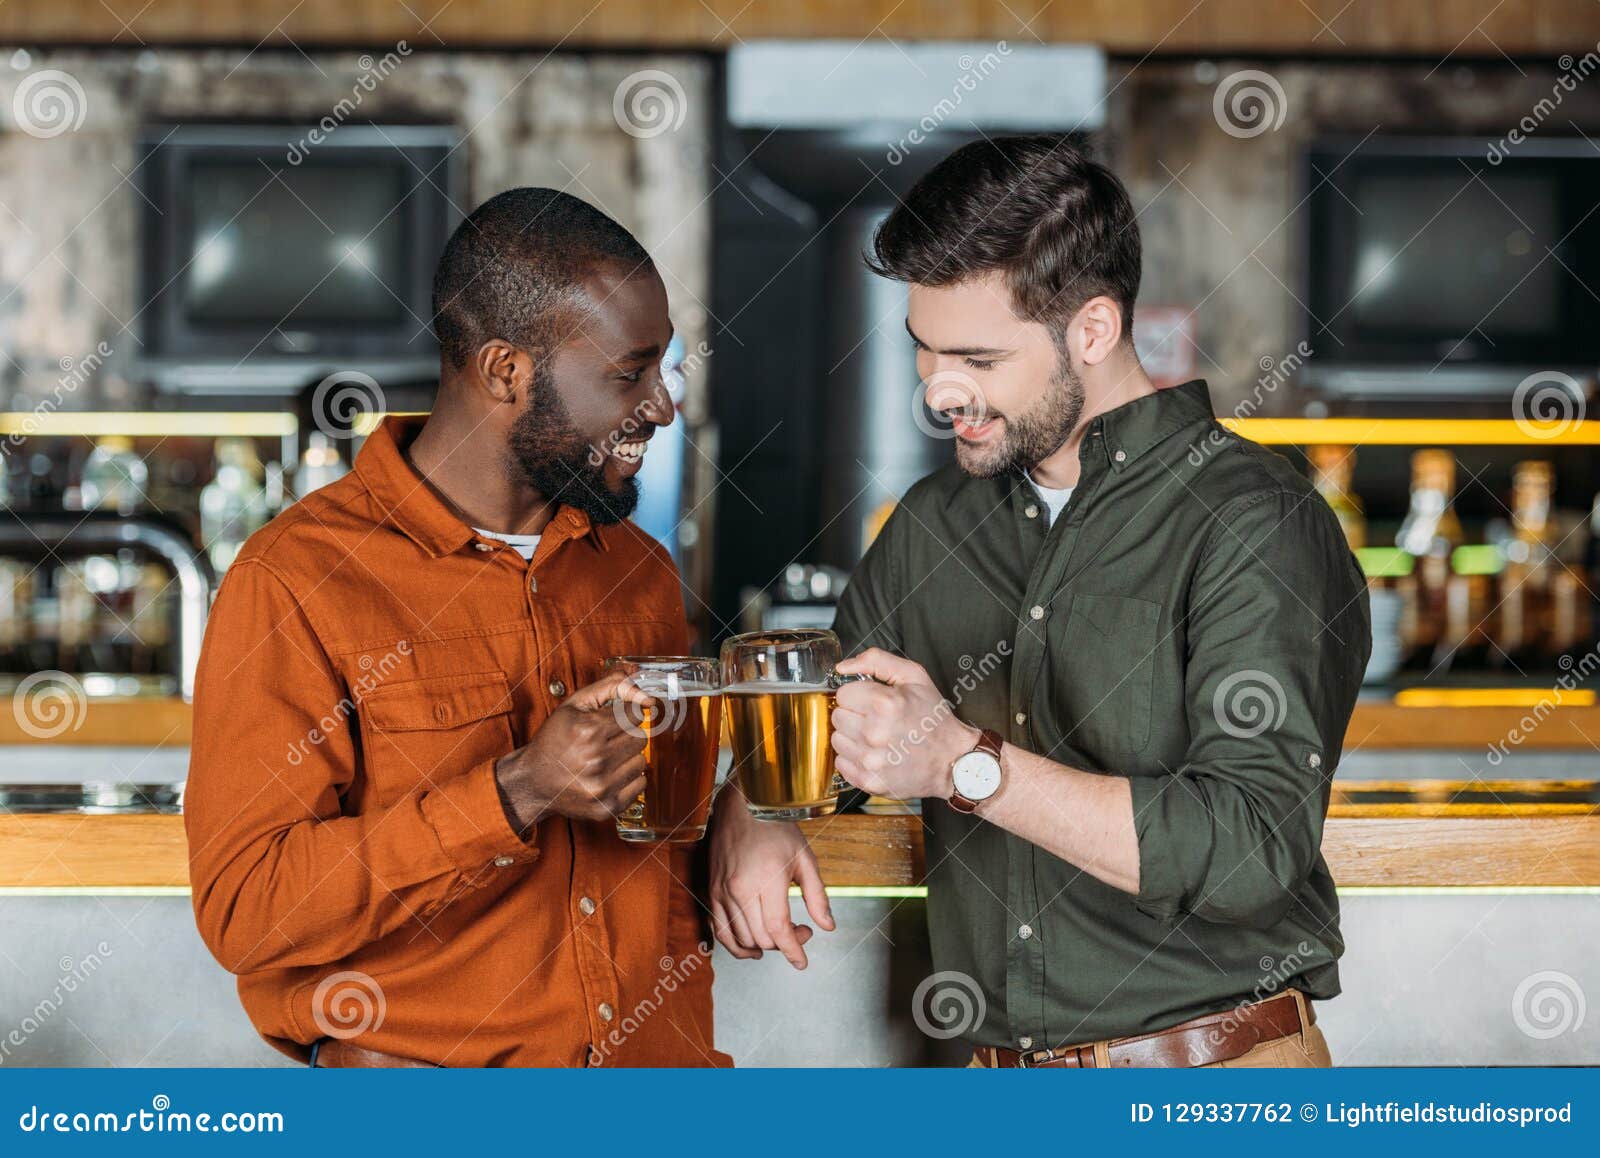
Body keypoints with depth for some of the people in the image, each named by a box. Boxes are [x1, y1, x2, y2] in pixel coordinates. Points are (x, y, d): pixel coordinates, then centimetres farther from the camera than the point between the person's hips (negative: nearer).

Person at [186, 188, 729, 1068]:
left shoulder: (638, 572, 15)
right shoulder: (295, 580, -5)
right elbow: (242, 907, -11)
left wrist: (685, 1046, 8)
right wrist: (517, 794, -16)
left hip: (652, 1062, 5)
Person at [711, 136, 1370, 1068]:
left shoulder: (1257, 525, -12)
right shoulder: (932, 526, 8)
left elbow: (1251, 848, -21)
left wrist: (965, 763, -23)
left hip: (1217, 1079, -5)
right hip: (999, 1070, 5)